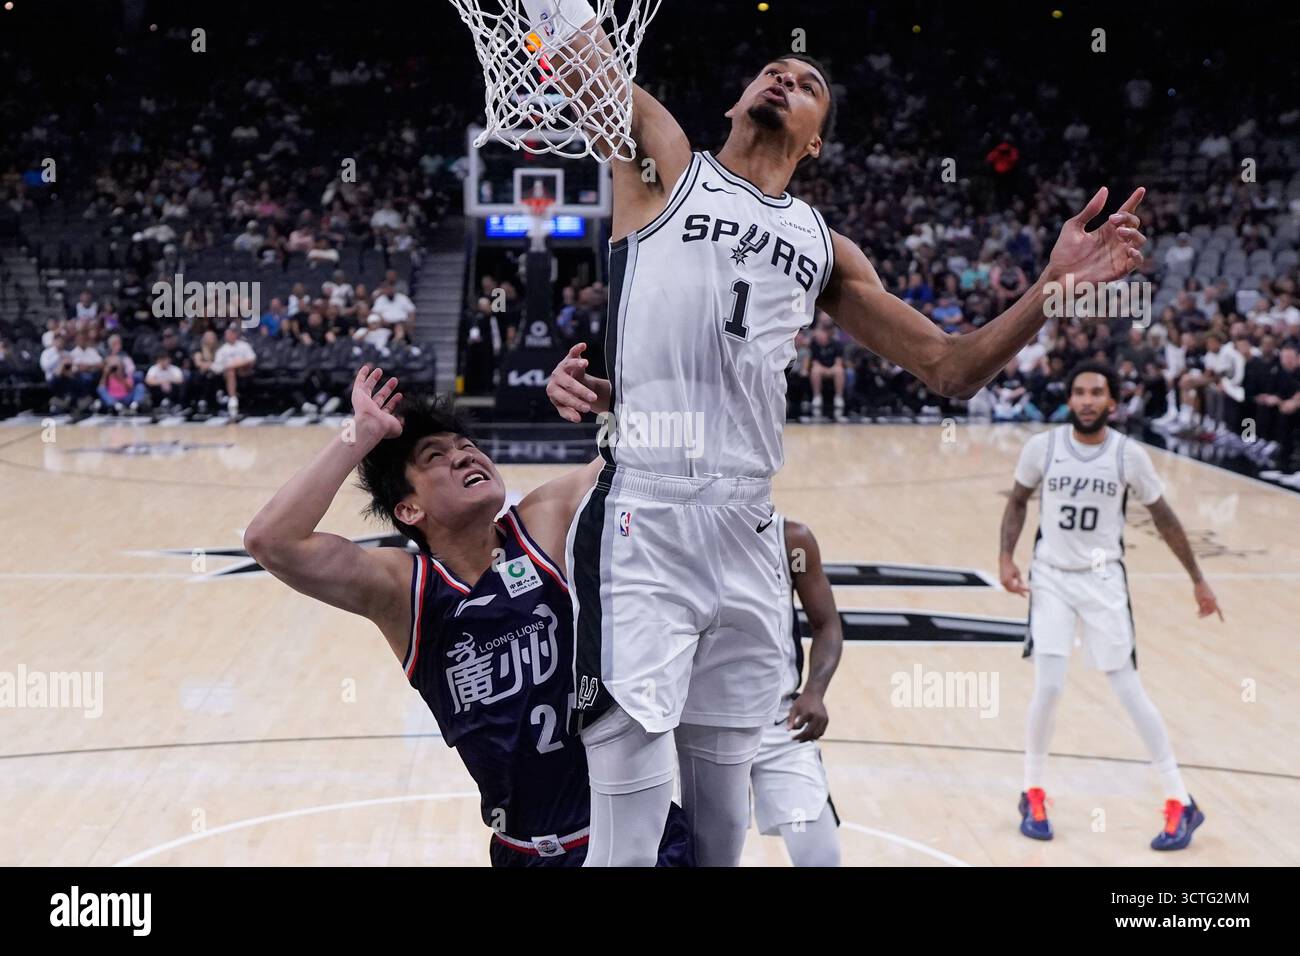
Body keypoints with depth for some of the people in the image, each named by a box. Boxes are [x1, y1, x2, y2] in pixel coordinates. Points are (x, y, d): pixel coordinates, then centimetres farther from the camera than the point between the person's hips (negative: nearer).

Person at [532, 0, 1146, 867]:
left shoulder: (823, 249, 19)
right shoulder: (662, 161, 9)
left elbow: (951, 370, 19)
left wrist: (1053, 289, 7)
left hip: (748, 539, 5)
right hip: (642, 526, -5)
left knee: (722, 827, 13)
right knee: (631, 833, -7)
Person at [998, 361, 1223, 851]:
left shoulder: (1130, 455, -10)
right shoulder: (1042, 447, -10)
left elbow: (1163, 517, 2)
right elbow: (1018, 501, 7)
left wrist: (1198, 580, 7)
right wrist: (1006, 557, -6)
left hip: (1103, 580, 0)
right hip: (1051, 577, 0)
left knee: (1128, 689, 0)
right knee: (1048, 688, -9)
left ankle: (1182, 802, 10)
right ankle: (1033, 794, 12)